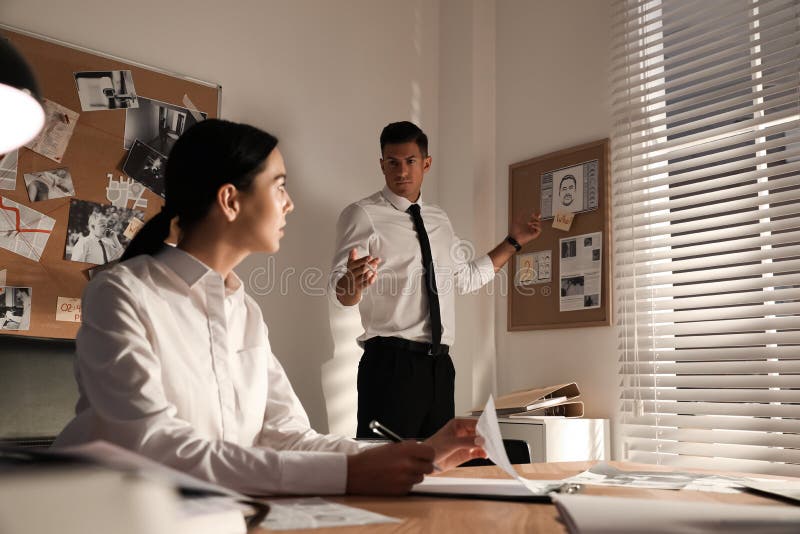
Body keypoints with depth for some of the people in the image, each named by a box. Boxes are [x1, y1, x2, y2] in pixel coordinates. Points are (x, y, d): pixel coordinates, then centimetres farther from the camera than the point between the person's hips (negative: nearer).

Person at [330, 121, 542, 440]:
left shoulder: (439, 220, 17)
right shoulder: (363, 215, -3)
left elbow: (467, 277, 29)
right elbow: (340, 293, -12)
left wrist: (513, 242, 25)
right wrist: (354, 281, -35)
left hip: (439, 364, 7)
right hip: (391, 362, -6)